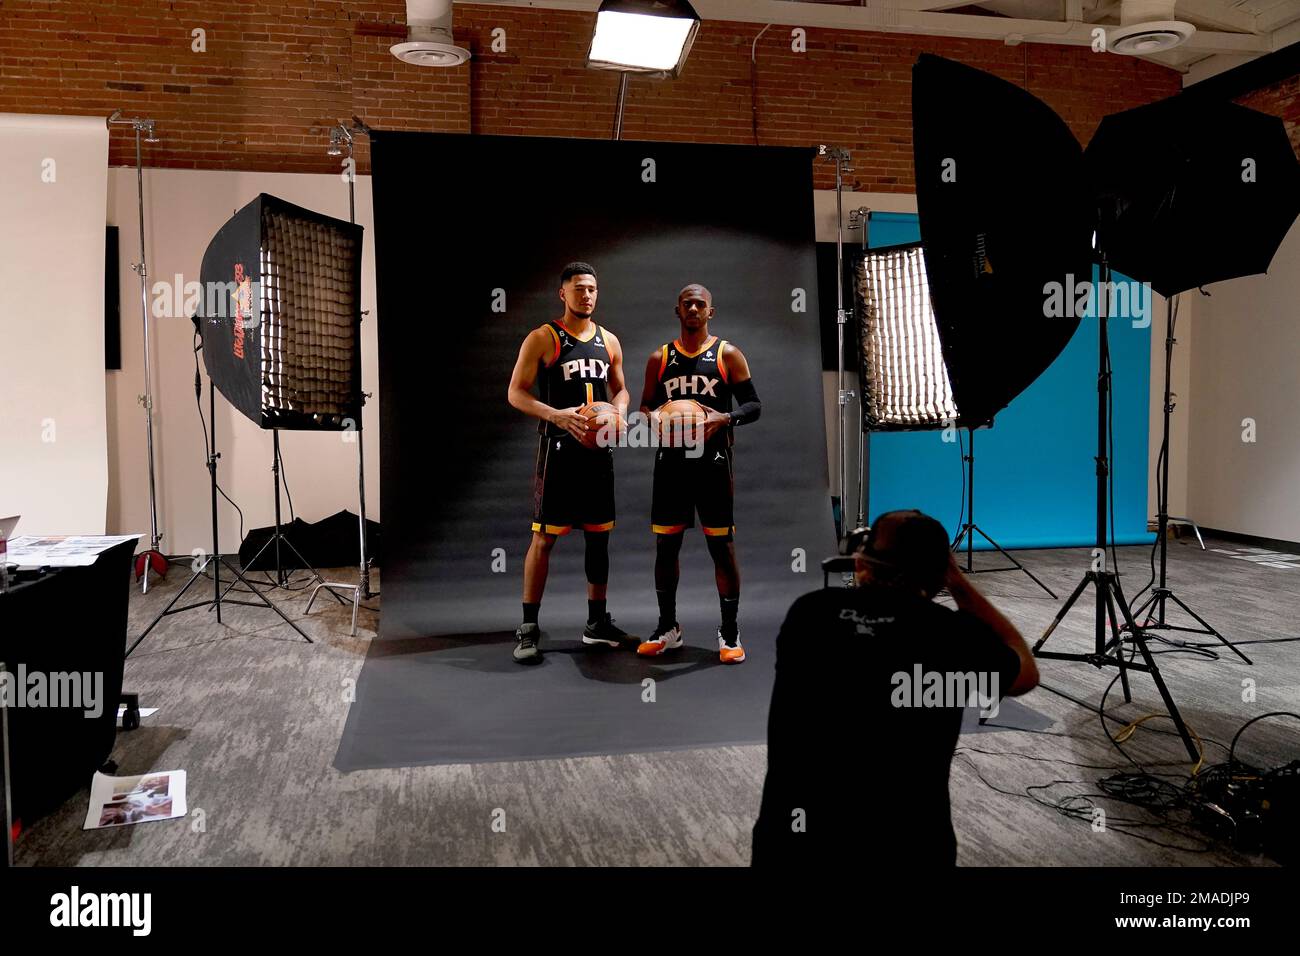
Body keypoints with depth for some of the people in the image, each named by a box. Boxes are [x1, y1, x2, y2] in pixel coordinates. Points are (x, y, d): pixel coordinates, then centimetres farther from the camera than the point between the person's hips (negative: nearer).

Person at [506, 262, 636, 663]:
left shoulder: (609, 341, 12)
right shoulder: (542, 339, -4)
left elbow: (620, 389, 20)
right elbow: (516, 393, -8)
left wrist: (618, 412, -3)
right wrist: (557, 415, -23)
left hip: (599, 449, 6)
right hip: (559, 449, -5)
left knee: (599, 536, 11)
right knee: (544, 537, -4)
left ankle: (597, 622, 23)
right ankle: (528, 629, 4)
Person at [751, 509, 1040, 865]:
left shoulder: (807, 611, -2)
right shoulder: (955, 634, -6)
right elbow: (1026, 672, 15)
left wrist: (863, 581, 21)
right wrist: (959, 583, 15)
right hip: (905, 851, -1)